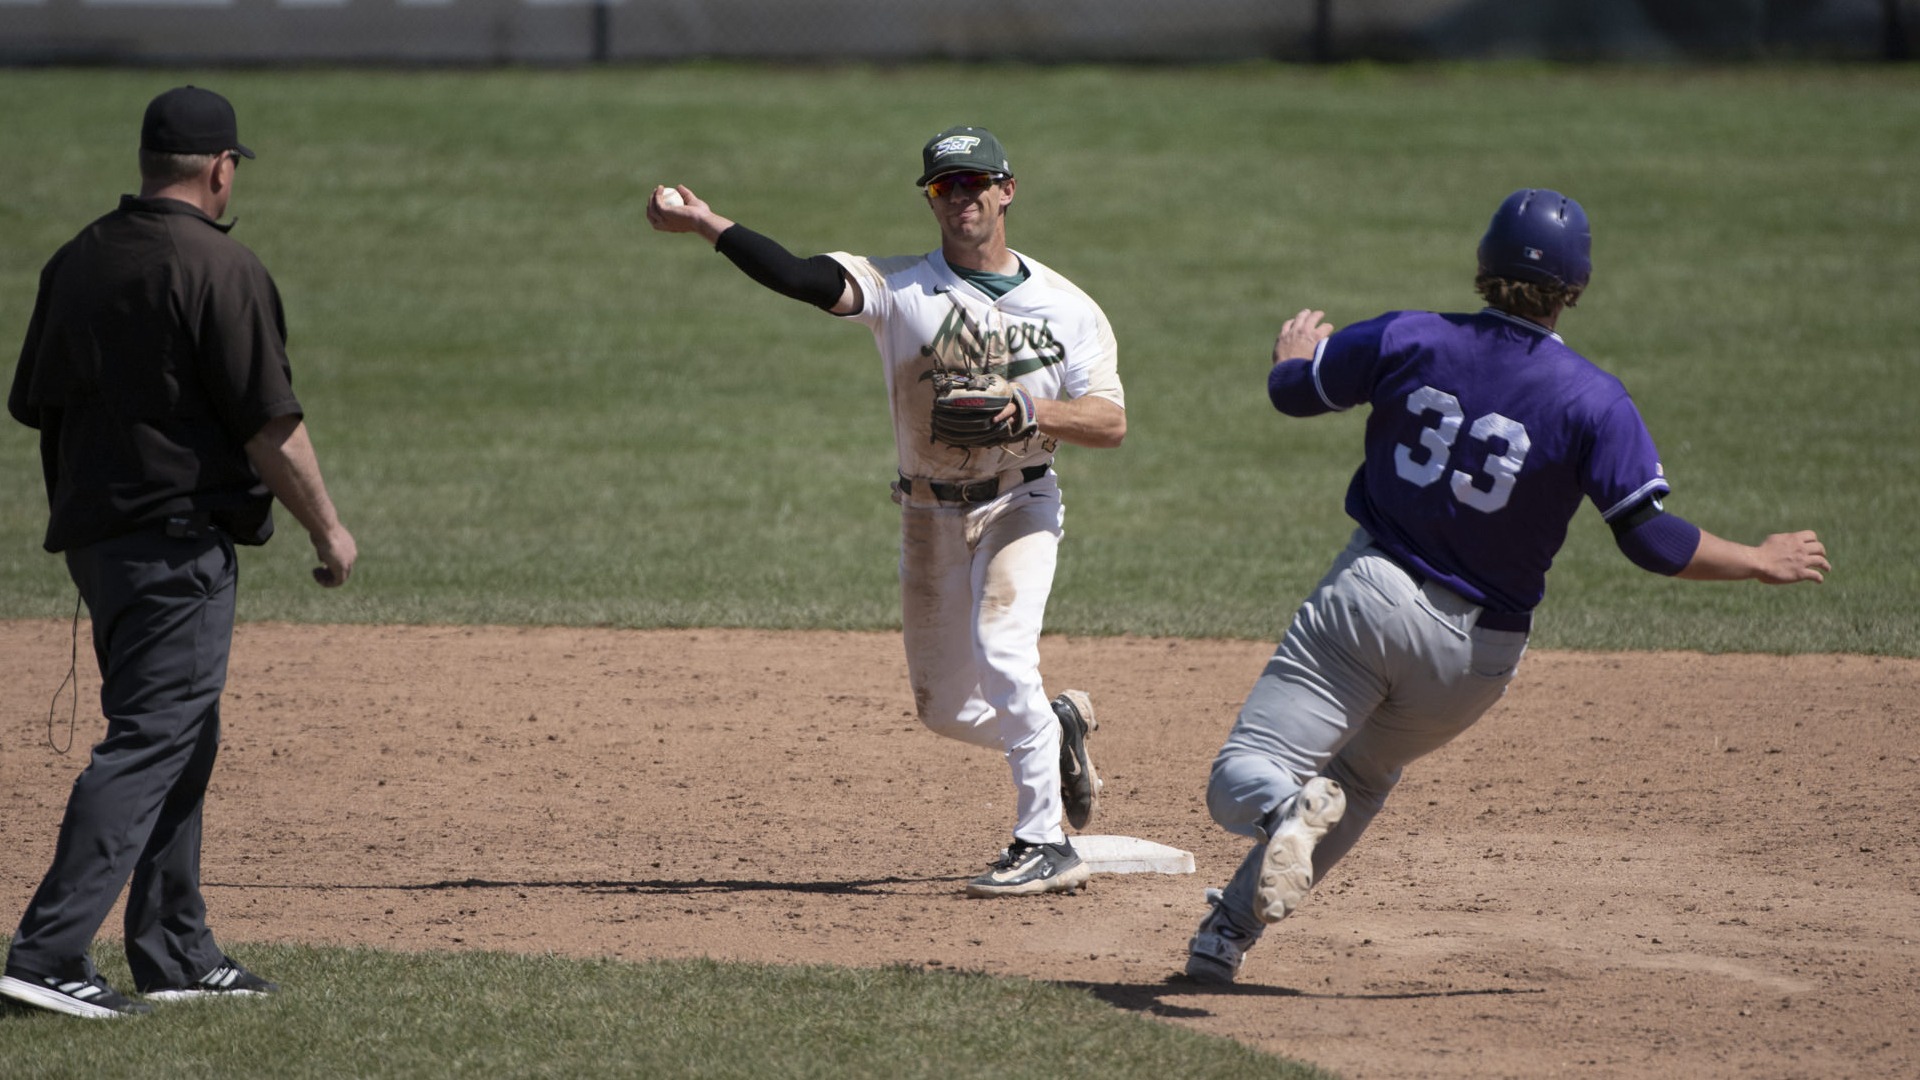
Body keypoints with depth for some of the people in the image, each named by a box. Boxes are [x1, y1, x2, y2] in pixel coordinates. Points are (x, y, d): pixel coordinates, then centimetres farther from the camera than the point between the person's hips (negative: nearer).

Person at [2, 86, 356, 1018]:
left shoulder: (75, 261, 9)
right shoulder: (218, 269, -13)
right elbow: (270, 424, -14)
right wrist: (326, 528, -4)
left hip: (91, 534, 8)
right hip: (180, 539, -8)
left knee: (179, 741, 17)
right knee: (150, 742, -10)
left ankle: (175, 952, 20)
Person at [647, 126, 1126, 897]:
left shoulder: (1066, 308, -5)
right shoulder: (901, 289, -8)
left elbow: (1112, 422, -8)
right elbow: (805, 279, -24)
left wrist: (1033, 409, -27)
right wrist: (704, 225, -37)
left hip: (1019, 506, -3)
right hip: (930, 515, 3)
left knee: (1000, 651, -26)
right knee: (946, 709, 10)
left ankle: (1044, 844, -20)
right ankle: (1058, 725, 41)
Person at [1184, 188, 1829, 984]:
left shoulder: (1407, 342, -4)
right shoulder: (1593, 402, -11)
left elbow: (1291, 392, 11)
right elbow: (1651, 540, -15)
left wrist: (1295, 352, 35)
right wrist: (1760, 562, 1)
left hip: (1370, 594, -1)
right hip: (1477, 649, 1)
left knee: (1242, 778, -1)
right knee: (1362, 778, 25)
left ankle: (1285, 807, -38)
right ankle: (1228, 935, 14)